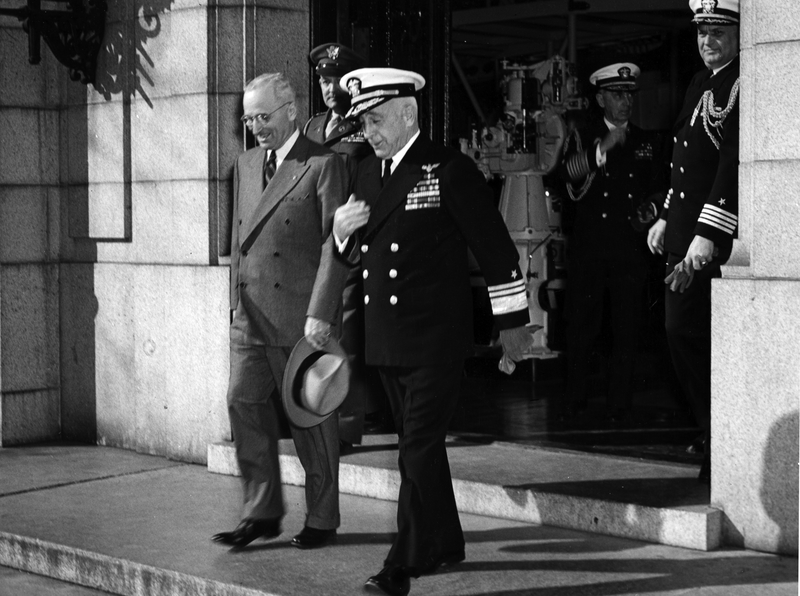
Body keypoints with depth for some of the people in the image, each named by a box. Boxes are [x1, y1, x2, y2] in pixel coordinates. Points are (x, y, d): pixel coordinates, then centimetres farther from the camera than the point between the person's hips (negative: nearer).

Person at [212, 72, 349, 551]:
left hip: (302, 317, -6)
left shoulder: (323, 165, -6)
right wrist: (236, 302, 15)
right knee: (245, 406, 0)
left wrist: (321, 314, -17)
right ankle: (262, 513, 11)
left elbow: (335, 244, -11)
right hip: (252, 315, 6)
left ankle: (322, 520, 15)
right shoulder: (246, 165, 15)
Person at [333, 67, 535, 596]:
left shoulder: (451, 170, -9)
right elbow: (359, 254, 22)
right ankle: (446, 545, 28)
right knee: (418, 444, 15)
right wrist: (343, 228, -1)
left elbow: (496, 248, -5)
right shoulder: (368, 173, 12)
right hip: (386, 339, 7)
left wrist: (512, 322, -2)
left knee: (420, 448, -9)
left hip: (436, 339, -7)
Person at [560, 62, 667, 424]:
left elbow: (661, 187, 23)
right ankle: (574, 401, 9)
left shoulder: (648, 142, 15)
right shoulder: (583, 138, 8)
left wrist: (651, 207, 2)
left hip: (631, 249, 2)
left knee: (627, 329, 1)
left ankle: (619, 405, 8)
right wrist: (602, 149, -22)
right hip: (589, 248, -2)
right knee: (581, 326, -1)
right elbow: (568, 174, -11)